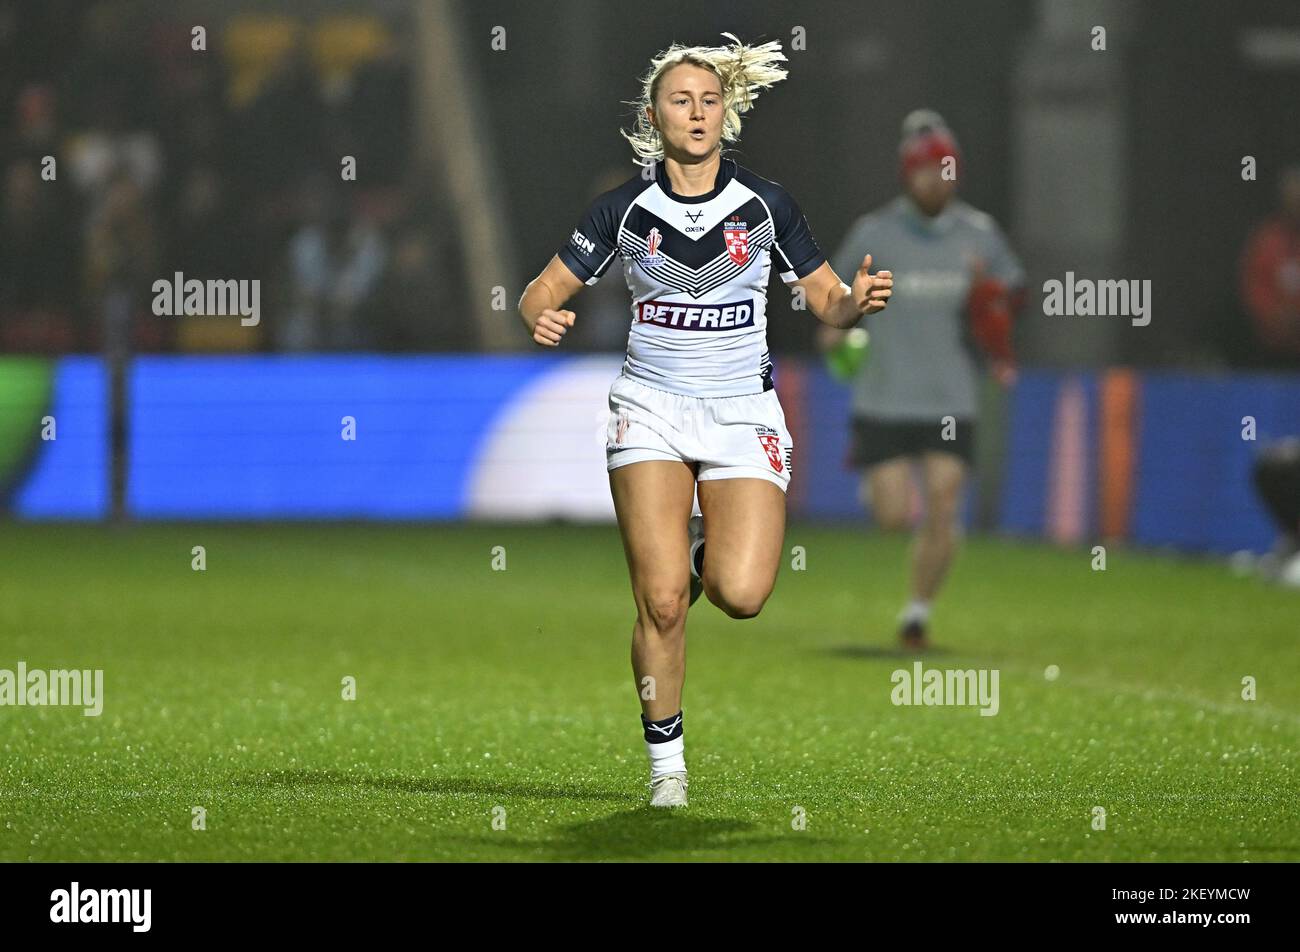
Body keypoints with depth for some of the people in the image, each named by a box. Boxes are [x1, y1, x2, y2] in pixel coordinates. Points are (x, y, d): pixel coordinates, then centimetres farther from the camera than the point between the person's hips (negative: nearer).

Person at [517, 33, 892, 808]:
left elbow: (829, 303, 5)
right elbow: (546, 288, 3)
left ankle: (705, 551, 21)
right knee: (661, 602, -13)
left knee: (741, 594, -17)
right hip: (652, 411, 0)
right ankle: (666, 759, 5)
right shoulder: (625, 209, -2)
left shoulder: (766, 205, -1)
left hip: (743, 415, 0)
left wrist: (858, 301, -18)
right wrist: (541, 317, -20)